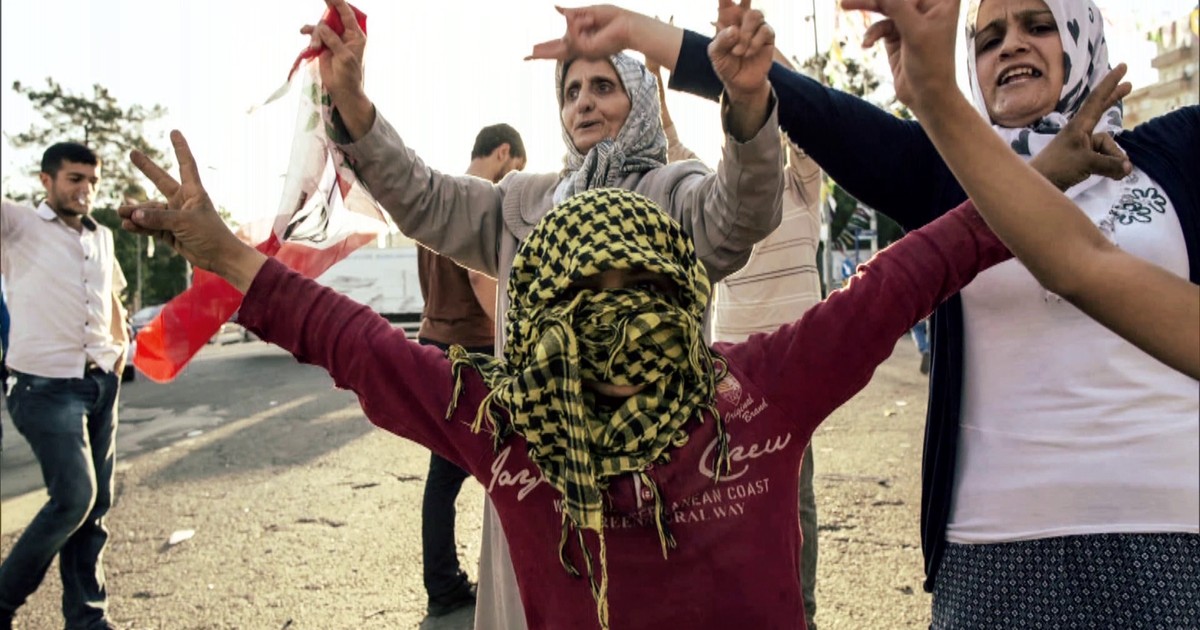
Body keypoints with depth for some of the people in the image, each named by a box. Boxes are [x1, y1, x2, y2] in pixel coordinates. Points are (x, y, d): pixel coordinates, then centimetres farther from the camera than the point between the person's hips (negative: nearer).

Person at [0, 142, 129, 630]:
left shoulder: (102, 238, 14)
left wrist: (121, 346, 19)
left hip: (101, 385, 6)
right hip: (46, 387, -6)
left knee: (95, 503, 6)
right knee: (75, 495, -13)